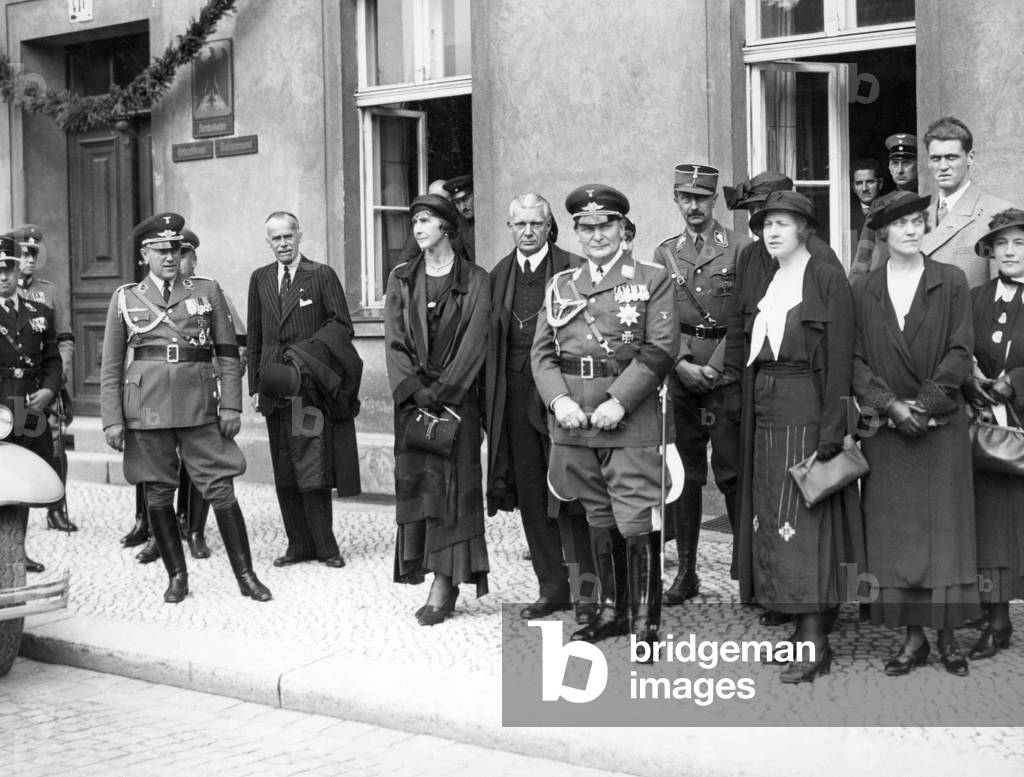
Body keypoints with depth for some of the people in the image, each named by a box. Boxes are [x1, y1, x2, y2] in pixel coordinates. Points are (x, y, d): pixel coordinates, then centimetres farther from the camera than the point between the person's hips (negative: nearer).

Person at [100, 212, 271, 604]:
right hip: (146, 406, 1)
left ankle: (246, 575, 6)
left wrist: (232, 406, -2)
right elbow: (111, 365, 8)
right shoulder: (125, 298, 8)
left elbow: (228, 353, 6)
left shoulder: (207, 290, 7)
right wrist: (112, 419, 1)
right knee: (157, 495, 5)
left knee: (221, 489, -3)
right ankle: (177, 575, 19)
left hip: (198, 405, -1)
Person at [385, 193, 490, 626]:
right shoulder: (401, 280, 11)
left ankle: (443, 583, -3)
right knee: (415, 484, 0)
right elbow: (394, 342, 3)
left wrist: (441, 391, -13)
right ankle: (445, 584, 7)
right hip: (412, 398, 3)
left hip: (456, 398, -3)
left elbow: (474, 343, -5)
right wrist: (417, 391, -10)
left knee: (453, 485, -5)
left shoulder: (474, 281, 2)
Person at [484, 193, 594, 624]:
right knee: (531, 498, 8)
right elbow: (490, 342, 13)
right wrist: (491, 402, 8)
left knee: (568, 497, -3)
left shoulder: (574, 270, -4)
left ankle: (587, 589, 6)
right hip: (514, 401, 5)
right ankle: (552, 588, 18)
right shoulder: (498, 276, 11)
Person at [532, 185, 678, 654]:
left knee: (637, 523, -7)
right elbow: (542, 351, 10)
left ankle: (644, 625, 0)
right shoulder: (560, 286, 15)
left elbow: (661, 349, -7)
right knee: (599, 519, 14)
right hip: (574, 421, 5)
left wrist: (619, 401, -16)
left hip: (632, 419, -5)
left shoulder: (652, 280, 2)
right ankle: (612, 609, 27)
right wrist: (559, 399, -8)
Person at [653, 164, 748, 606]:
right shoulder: (664, 254, 12)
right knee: (683, 474, 6)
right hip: (681, 374, 3)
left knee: (733, 471, -4)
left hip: (728, 374, -3)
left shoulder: (739, 249, 2)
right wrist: (682, 364, -8)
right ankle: (686, 572, 13)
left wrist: (713, 366, -9)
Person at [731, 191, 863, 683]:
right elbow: (739, 340, 15)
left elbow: (839, 358, -11)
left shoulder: (827, 277, -6)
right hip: (764, 412, 7)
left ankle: (816, 643, -4)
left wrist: (831, 433, -16)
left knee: (803, 518, -8)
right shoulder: (759, 283, 15)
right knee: (768, 519, 7)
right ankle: (801, 625, 15)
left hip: (805, 410, -7)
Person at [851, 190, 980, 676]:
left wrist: (925, 404, -11)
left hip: (942, 425, -1)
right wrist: (891, 405, -11)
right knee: (894, 532, 1)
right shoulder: (863, 291, 7)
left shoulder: (951, 282, 4)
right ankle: (912, 639, 9)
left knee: (945, 527, 0)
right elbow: (855, 359, 1)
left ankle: (948, 636, 9)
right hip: (886, 429, 1)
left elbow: (960, 350, -3)